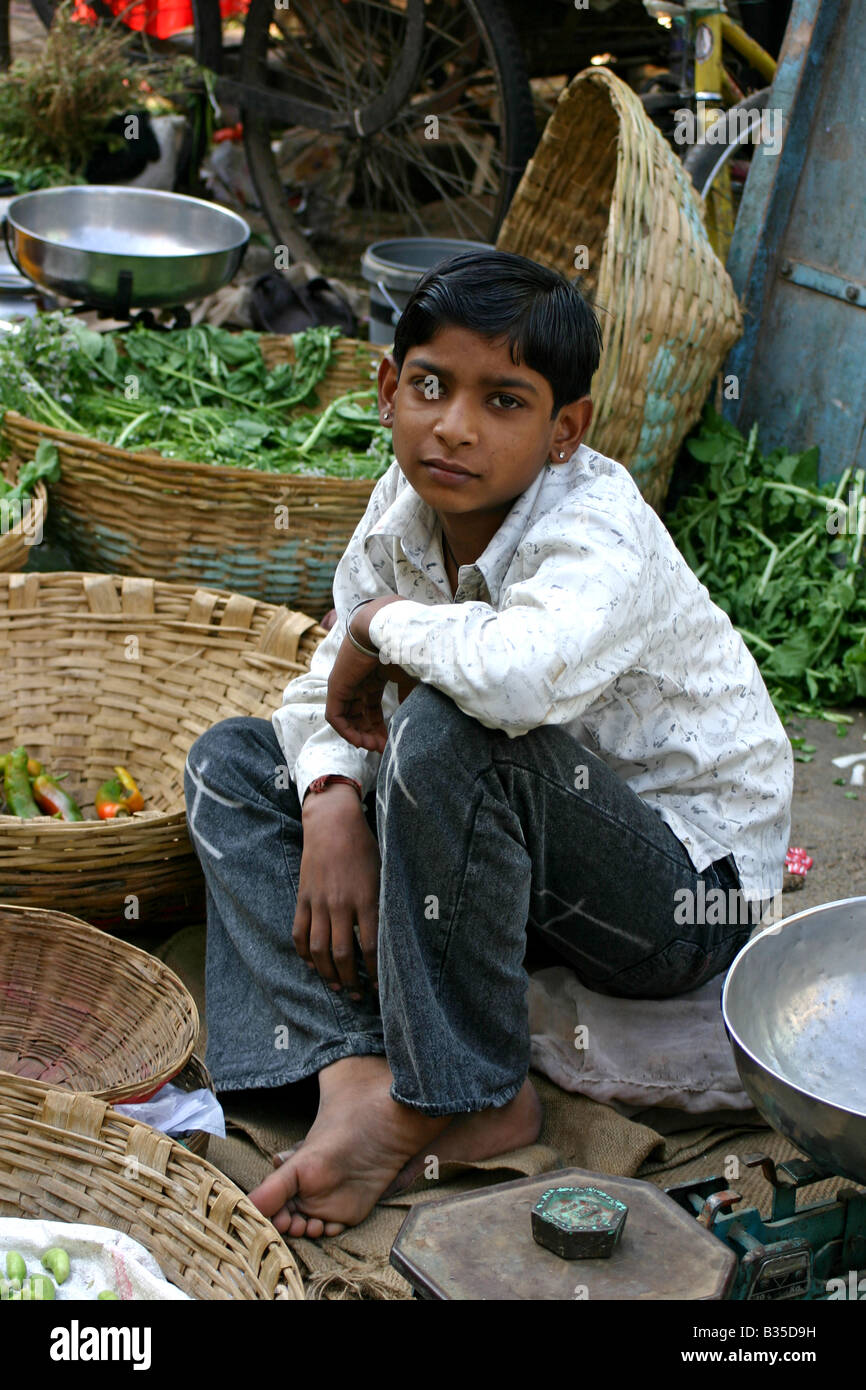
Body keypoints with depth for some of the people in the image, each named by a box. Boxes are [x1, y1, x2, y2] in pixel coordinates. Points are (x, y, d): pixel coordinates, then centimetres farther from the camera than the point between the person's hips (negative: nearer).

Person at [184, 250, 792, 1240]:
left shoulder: (603, 541, -28)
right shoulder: (407, 502, -5)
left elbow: (524, 673, -50)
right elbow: (333, 687, 3)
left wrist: (385, 625, -30)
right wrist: (333, 805, -19)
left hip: (693, 891, -8)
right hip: (531, 850, 8)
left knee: (446, 732, -36)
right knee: (232, 763, 1)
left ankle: (465, 1100, -17)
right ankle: (355, 1072, -18)